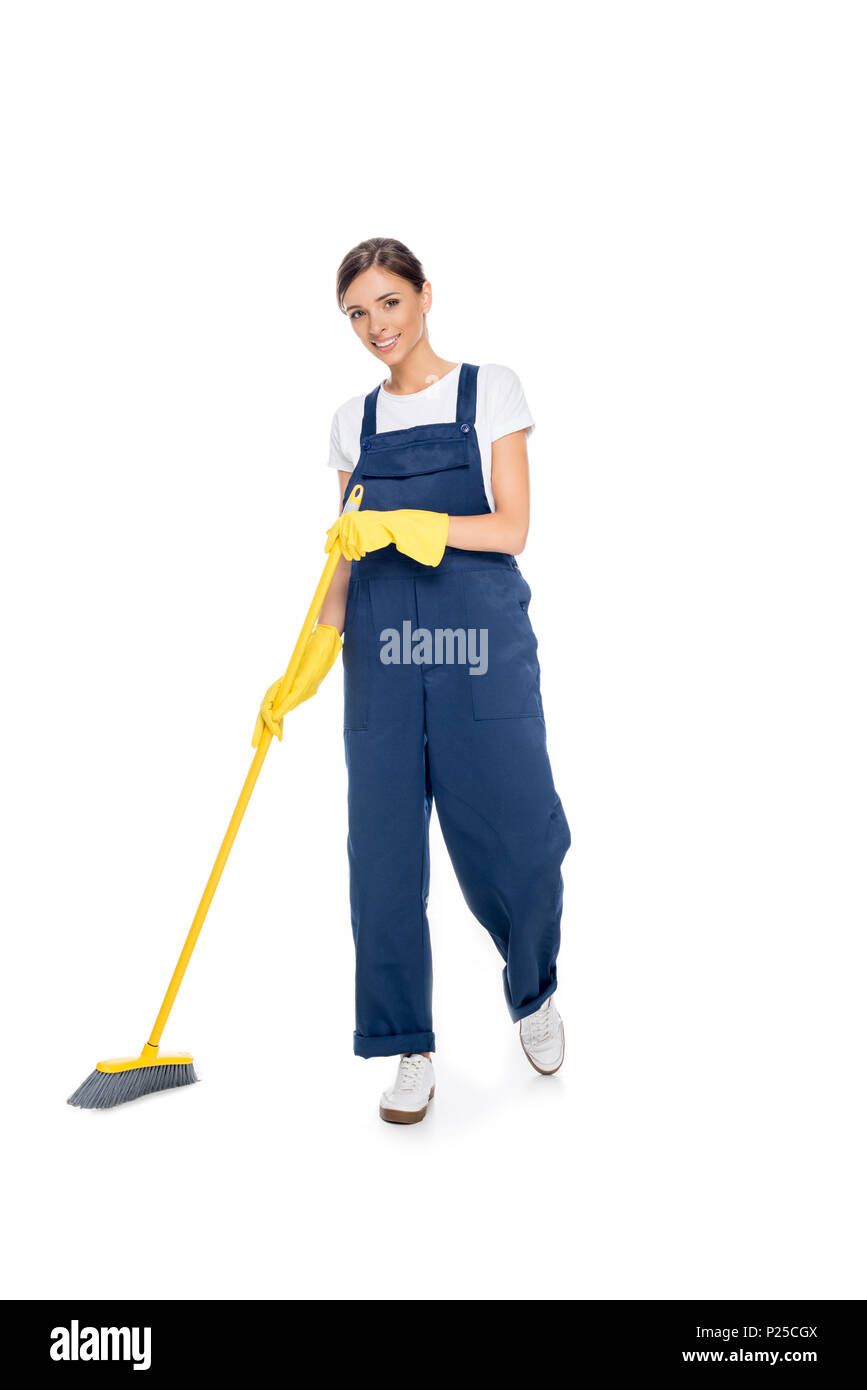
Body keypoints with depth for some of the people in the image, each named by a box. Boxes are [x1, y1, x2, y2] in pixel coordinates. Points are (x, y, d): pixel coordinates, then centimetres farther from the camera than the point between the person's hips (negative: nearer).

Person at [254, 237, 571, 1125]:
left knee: (517, 843, -1)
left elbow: (512, 527, -5)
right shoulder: (354, 421, 13)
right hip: (382, 659, 3)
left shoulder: (490, 390, 3)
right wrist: (305, 670, 6)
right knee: (383, 851, 1)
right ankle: (408, 1048, 17)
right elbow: (349, 555, 13)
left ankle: (534, 991, 31)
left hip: (483, 651, -3)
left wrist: (400, 525, -17)